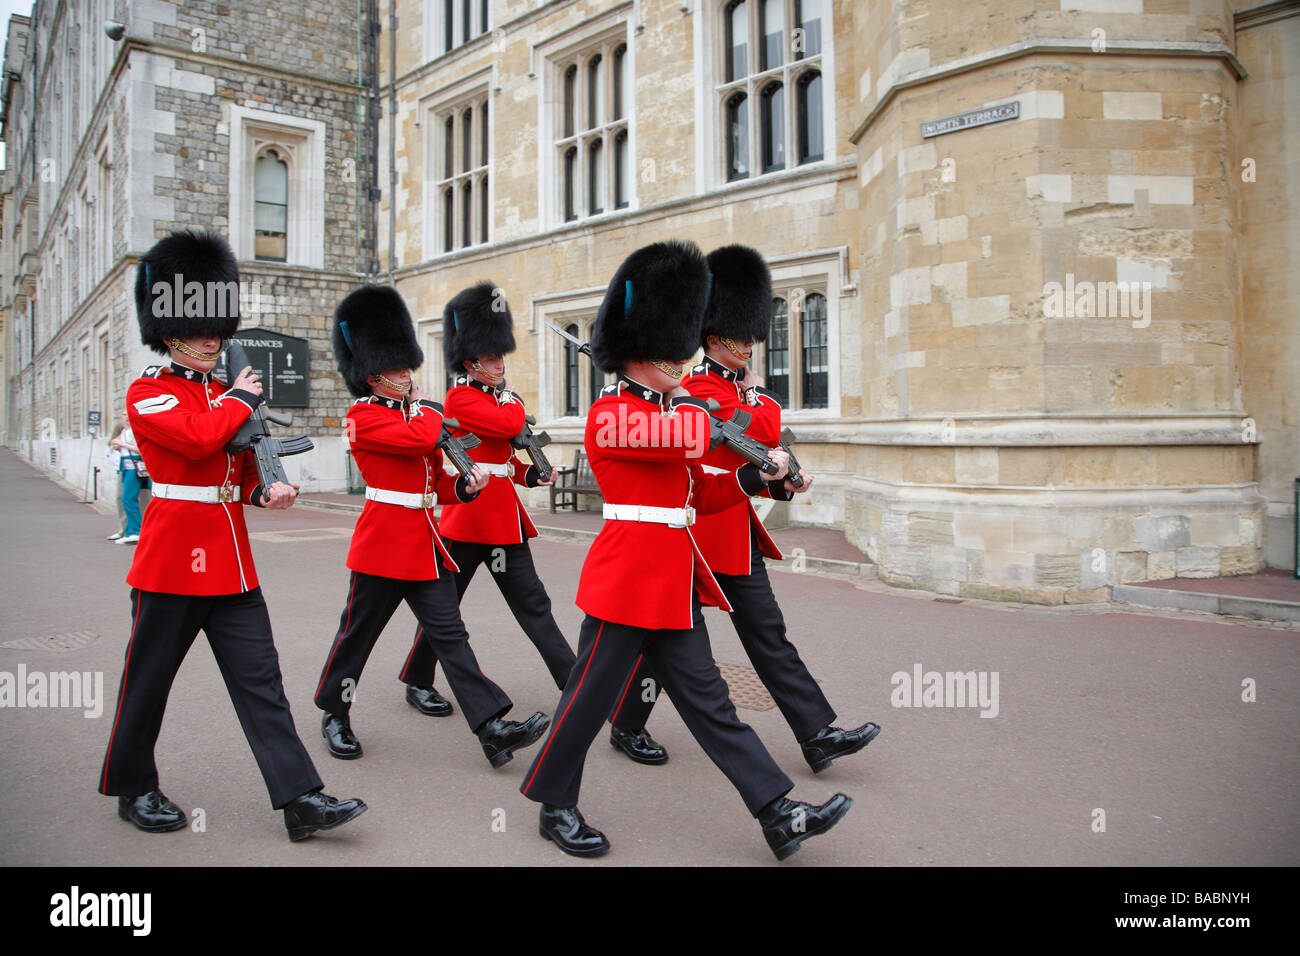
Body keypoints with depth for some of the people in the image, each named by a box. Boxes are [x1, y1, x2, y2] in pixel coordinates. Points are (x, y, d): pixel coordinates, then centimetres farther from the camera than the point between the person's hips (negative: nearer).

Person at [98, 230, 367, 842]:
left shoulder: (225, 397, 15)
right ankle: (133, 789, 31)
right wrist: (241, 401, -7)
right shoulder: (147, 393, -5)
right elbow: (197, 438, -24)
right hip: (174, 557, -5)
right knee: (149, 680, 10)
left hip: (230, 561, 6)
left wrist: (267, 491, -3)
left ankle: (300, 799, 0)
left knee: (260, 679, 1)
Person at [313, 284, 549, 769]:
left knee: (450, 635, 1)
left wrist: (466, 485, -3)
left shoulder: (414, 415, 16)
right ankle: (334, 715, 33)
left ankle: (493, 729, -4)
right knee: (357, 633, 9)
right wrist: (428, 406, -5)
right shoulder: (363, 416, -9)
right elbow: (419, 439, -26)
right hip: (383, 544, -6)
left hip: (426, 544, 7)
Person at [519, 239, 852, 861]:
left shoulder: (667, 412, 16)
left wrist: (756, 476, 1)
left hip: (675, 582, 9)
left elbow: (699, 494, 16)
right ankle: (554, 805, 26)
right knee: (591, 695, 6)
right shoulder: (610, 414, -12)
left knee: (706, 699, 11)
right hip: (628, 578, -9)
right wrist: (688, 405, -4)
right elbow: (688, 438, -27)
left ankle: (778, 815, 13)